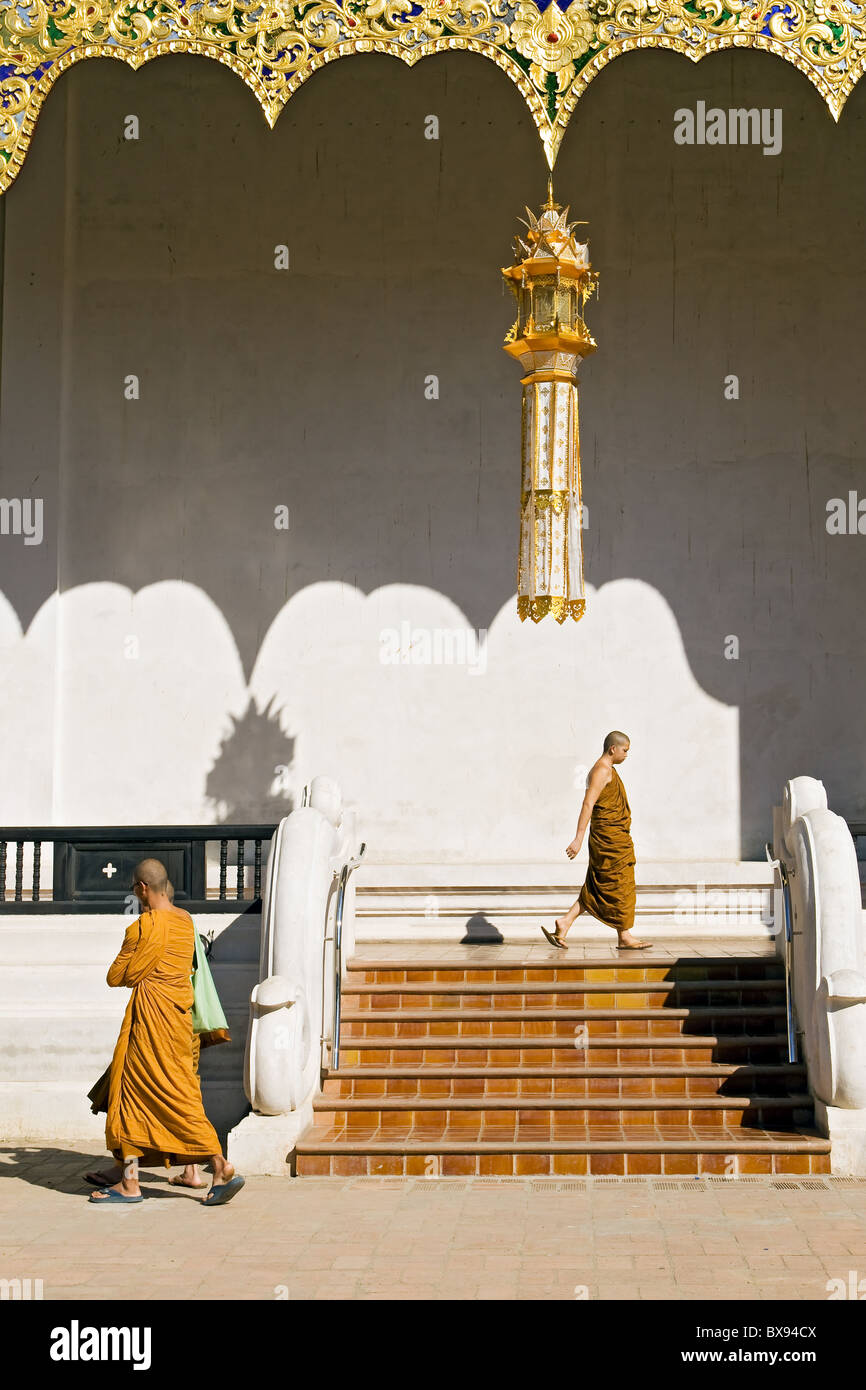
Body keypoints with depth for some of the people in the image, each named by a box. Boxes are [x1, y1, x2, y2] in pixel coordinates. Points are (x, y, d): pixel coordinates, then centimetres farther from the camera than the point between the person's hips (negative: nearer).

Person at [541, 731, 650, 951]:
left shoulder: (607, 770, 20)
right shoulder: (603, 770, -13)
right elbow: (588, 804, -20)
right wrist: (579, 839, -25)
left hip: (613, 839, 10)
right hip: (610, 838, -10)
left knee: (595, 890, 9)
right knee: (619, 886, -4)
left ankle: (564, 924, 5)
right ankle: (625, 937, 2)